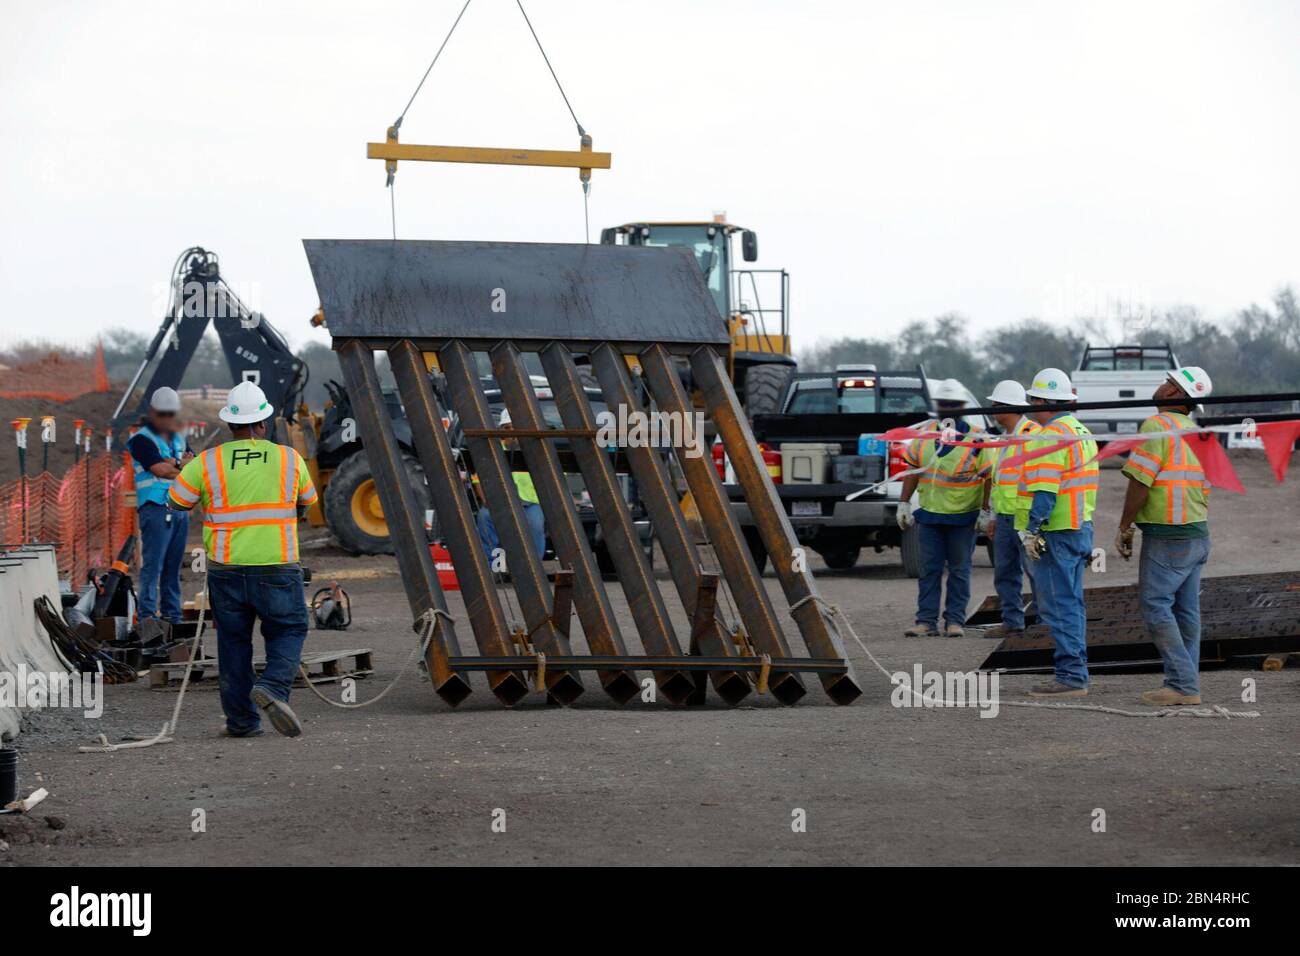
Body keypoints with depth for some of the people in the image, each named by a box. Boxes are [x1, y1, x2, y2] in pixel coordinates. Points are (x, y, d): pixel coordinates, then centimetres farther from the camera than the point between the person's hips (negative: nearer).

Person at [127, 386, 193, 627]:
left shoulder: (179, 440, 19)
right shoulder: (142, 440, -3)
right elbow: (160, 470, -14)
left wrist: (175, 464, -11)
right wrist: (185, 467, -1)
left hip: (180, 509, 7)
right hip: (156, 508, -7)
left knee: (173, 566, 8)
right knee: (152, 564, -12)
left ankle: (172, 616, 11)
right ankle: (147, 615, -14)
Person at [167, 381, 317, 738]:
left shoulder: (207, 463, -3)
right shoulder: (289, 459, 1)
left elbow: (177, 502, 6)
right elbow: (307, 501, 16)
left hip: (226, 570, 1)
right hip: (277, 567, -1)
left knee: (233, 641, 11)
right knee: (288, 631, 11)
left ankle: (241, 720, 11)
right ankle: (273, 687, -15)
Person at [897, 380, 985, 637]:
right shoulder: (925, 435, 5)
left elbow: (988, 478, -5)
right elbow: (913, 470, 12)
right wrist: (904, 503, 9)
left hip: (963, 519, -3)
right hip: (929, 516, 3)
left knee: (959, 570, 4)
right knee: (929, 570, 4)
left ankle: (955, 620, 10)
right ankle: (926, 621, 6)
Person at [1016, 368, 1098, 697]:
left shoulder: (1052, 435, -14)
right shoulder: (1081, 432, 18)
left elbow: (1045, 489, -21)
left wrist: (1031, 529, -22)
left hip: (1055, 533, -10)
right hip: (1081, 529, 10)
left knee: (1059, 606, -8)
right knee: (1071, 604, 14)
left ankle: (1070, 676, -9)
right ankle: (1075, 674, 18)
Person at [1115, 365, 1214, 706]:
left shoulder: (1158, 425, -13)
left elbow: (1140, 483, -17)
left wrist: (1124, 528, -7)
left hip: (1166, 536, -9)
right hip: (1198, 533, 9)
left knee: (1156, 607, -6)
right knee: (1186, 610, 10)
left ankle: (1183, 684, -10)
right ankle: (1187, 684, 11)